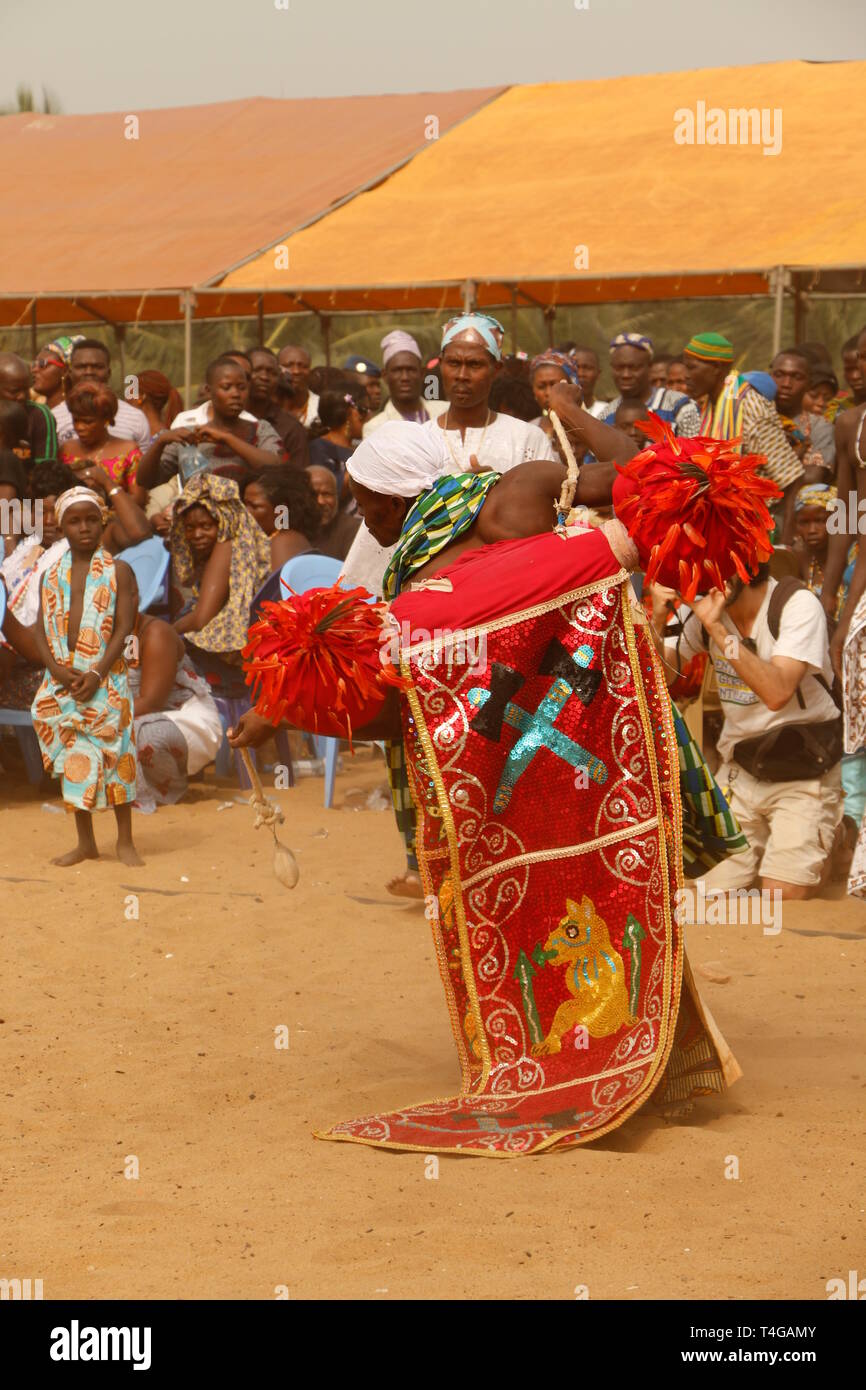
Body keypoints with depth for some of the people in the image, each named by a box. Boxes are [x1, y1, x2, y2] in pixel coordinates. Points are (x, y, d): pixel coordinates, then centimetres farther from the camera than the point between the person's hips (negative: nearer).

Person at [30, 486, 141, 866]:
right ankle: (85, 843, 16)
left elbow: (123, 627, -7)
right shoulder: (51, 576, 9)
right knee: (72, 760, 7)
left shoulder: (117, 571, -1)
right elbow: (41, 629, 6)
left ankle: (125, 840, 7)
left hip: (105, 679, -3)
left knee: (113, 756, -3)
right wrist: (57, 669, -11)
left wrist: (97, 674, -16)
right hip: (62, 680, 4)